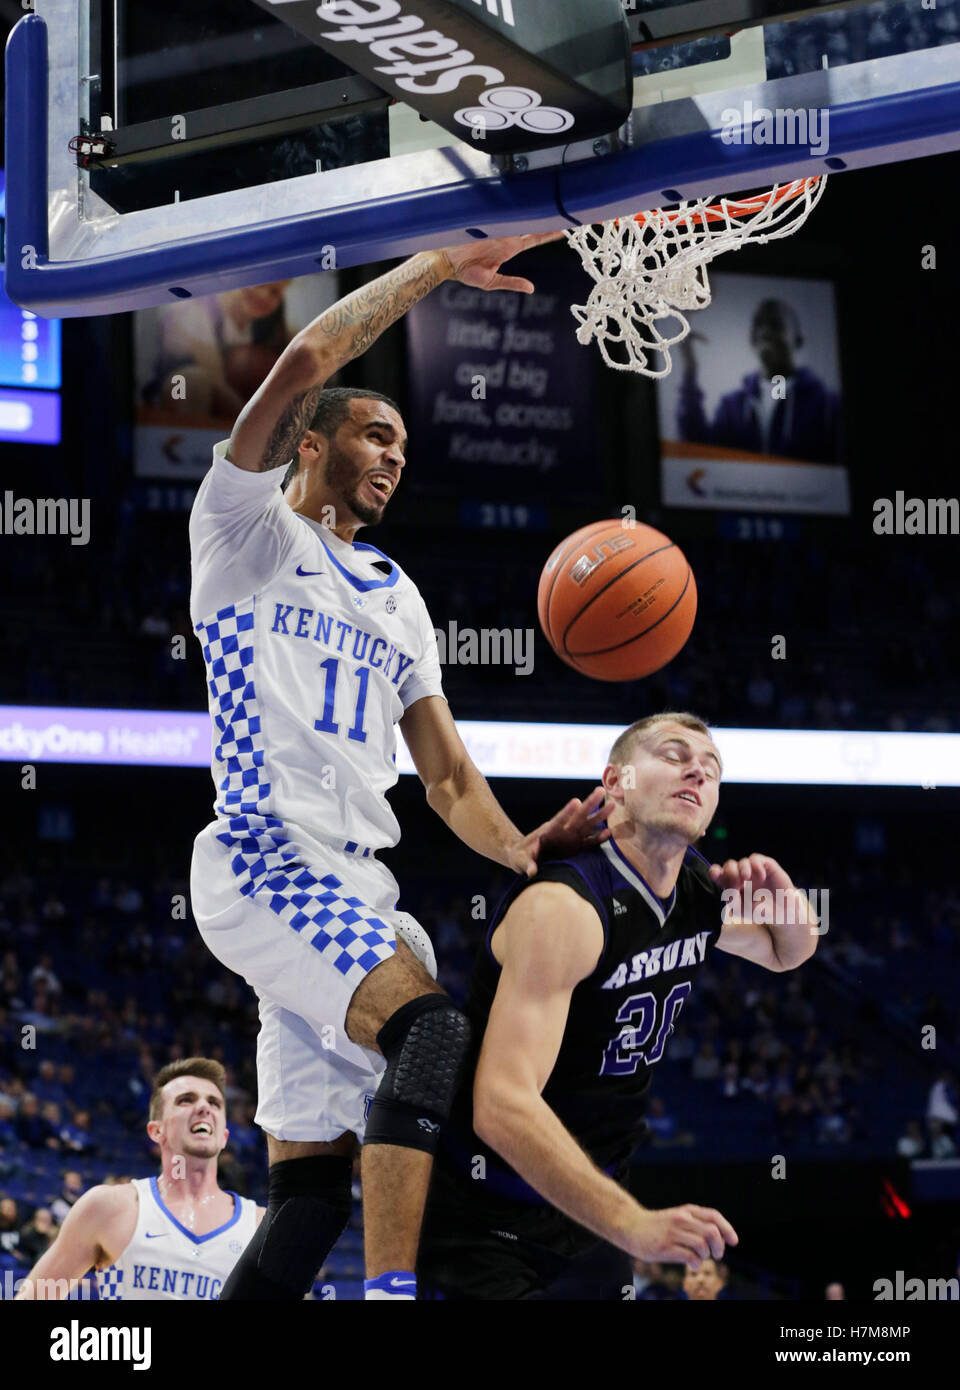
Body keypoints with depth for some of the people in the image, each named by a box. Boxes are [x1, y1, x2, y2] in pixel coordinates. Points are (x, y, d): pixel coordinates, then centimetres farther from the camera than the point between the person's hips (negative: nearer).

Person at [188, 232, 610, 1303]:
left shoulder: (396, 599, 24)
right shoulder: (244, 525, 4)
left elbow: (446, 778, 20)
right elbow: (304, 364, -12)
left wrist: (519, 849, 0)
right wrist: (442, 266, -7)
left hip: (358, 884, 8)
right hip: (263, 856, -8)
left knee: (313, 1185, 3)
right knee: (429, 1027, -30)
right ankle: (391, 1296, -38)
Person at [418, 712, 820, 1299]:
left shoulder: (703, 893, 2)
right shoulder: (562, 907, -25)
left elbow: (790, 951, 25)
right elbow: (501, 1107, -36)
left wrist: (781, 893, -1)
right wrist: (633, 1225, -45)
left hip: (589, 1206, 8)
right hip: (489, 1224, -8)